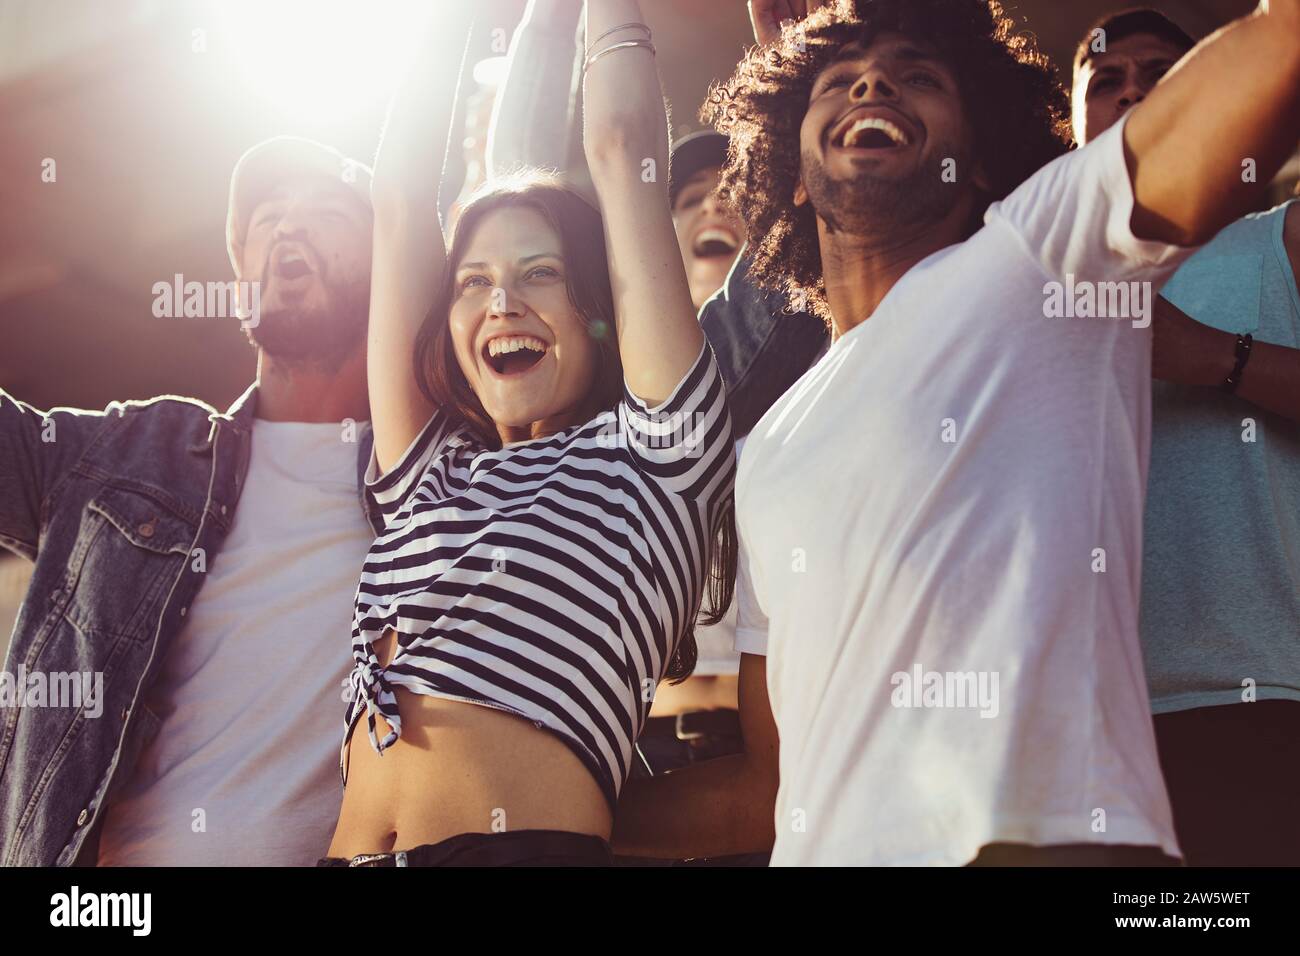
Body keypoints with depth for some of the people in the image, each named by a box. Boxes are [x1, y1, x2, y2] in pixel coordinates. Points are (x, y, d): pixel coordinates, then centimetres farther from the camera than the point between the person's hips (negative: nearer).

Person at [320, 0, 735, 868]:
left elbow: (620, 144, 7)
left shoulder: (654, 457, 5)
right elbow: (401, 195, 22)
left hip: (528, 841, -5)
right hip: (351, 850, 5)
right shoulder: (431, 478, 19)